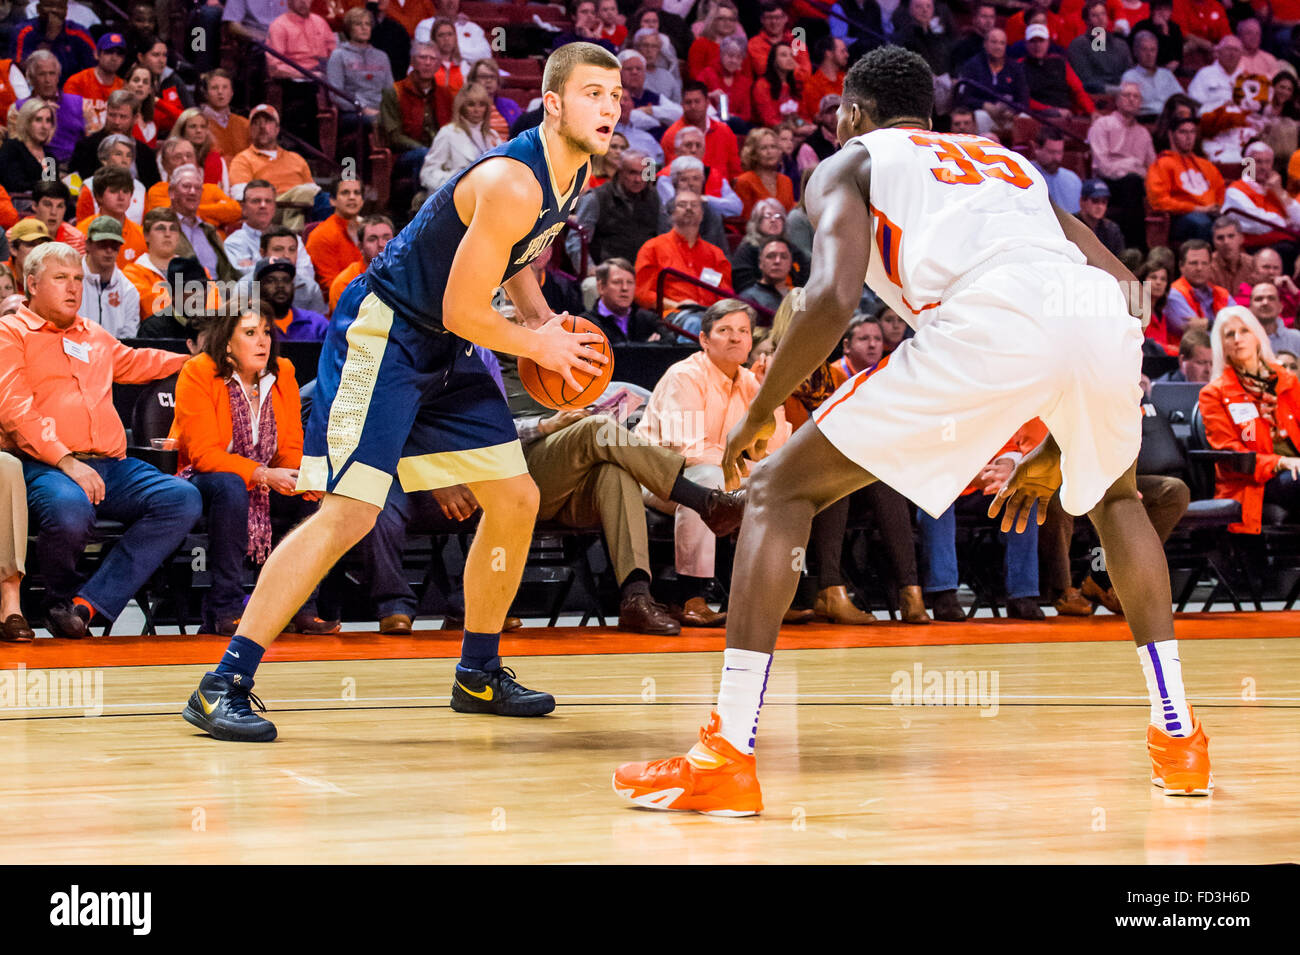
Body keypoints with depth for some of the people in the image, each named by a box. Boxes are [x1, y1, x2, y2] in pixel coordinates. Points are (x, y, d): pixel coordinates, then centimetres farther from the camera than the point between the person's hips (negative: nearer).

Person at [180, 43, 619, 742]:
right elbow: (463, 311, -23)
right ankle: (223, 686, -18)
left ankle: (478, 675, 24)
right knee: (349, 512, -19)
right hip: (381, 335, -10)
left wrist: (537, 312, 8)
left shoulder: (572, 175, 5)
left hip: (444, 351, 10)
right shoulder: (512, 184, -25)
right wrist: (539, 346, -8)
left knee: (516, 500, 9)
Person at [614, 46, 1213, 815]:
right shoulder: (1009, 163, 40)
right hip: (1103, 318, 5)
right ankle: (1179, 737, 31)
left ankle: (726, 759, -1)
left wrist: (758, 416, 18)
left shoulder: (849, 165, 24)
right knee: (1114, 494, 38)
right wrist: (1055, 452, 42)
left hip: (988, 323, -5)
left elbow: (834, 298, 4)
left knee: (781, 489, 10)